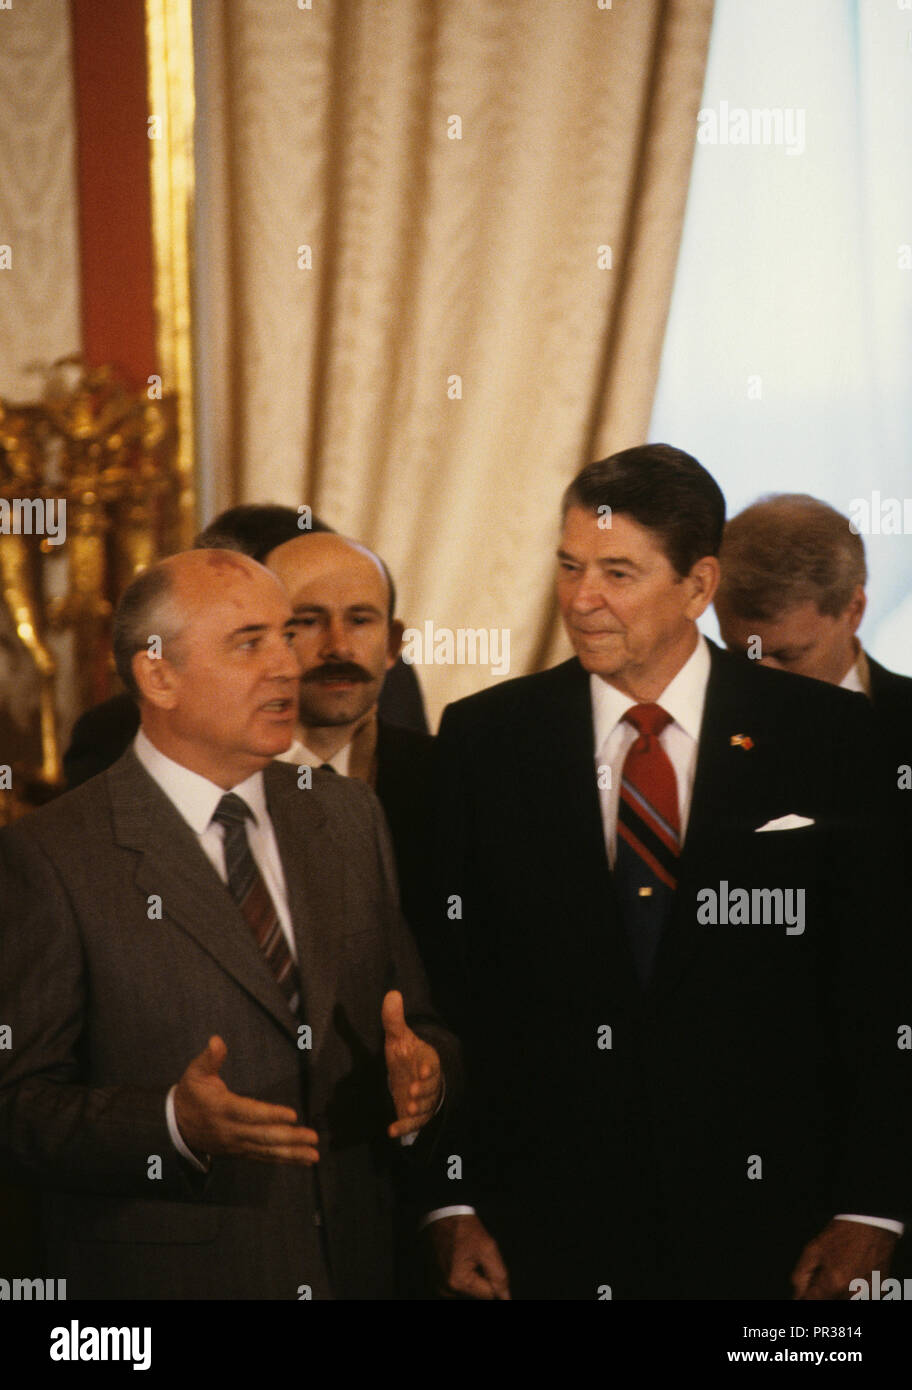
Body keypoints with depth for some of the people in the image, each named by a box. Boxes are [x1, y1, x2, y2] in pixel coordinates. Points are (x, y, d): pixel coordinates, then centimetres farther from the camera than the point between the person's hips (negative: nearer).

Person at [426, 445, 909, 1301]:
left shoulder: (825, 737, 0)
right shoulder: (482, 740, 4)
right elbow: (446, 981, 3)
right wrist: (453, 1205, -4)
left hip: (764, 1221, -1)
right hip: (547, 1226, 1)